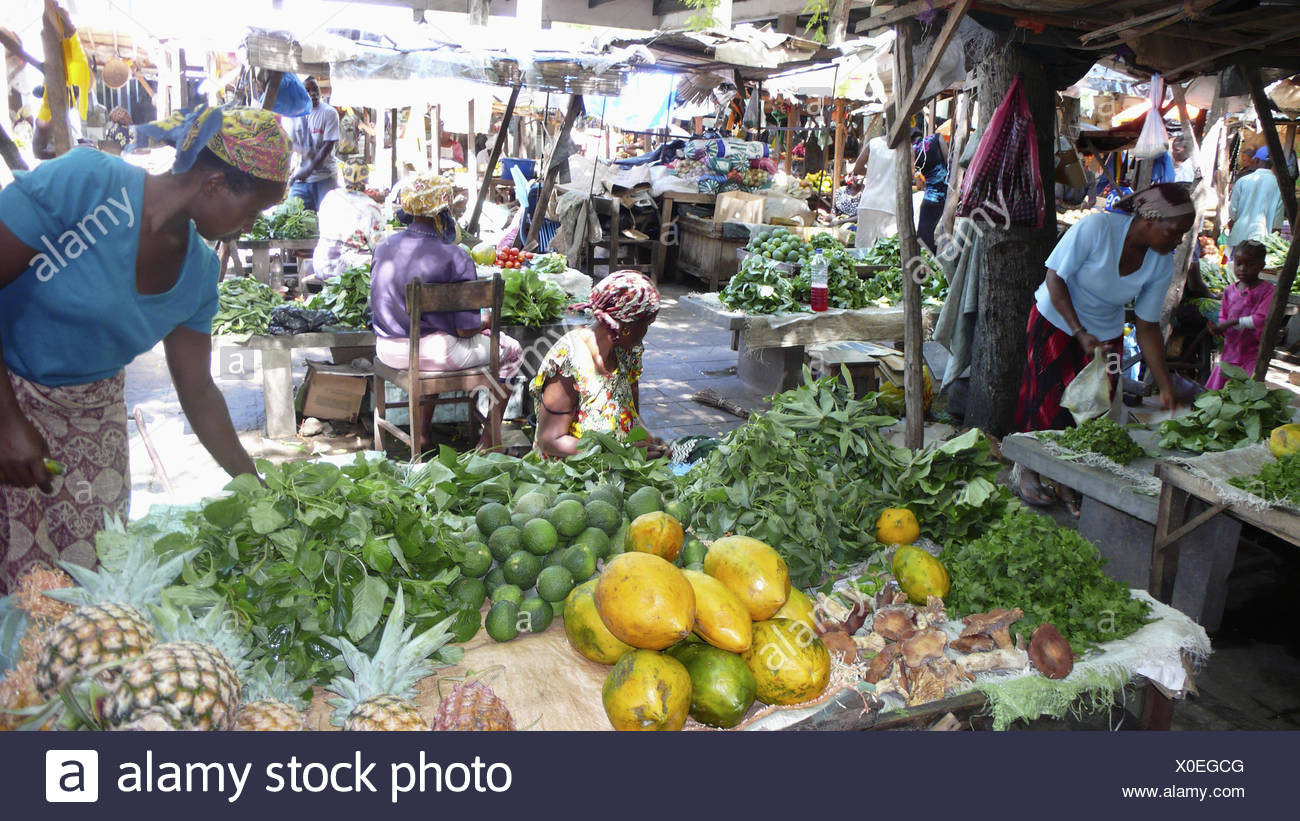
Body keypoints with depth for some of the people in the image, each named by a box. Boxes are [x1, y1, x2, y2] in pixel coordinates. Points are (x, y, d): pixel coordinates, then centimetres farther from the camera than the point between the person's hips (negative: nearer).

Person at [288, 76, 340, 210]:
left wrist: (309, 170, -16)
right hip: (300, 176, 3)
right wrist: (304, 151, -17)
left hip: (325, 176, -3)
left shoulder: (329, 113, -4)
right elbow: (290, 142, 7)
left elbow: (328, 145, -9)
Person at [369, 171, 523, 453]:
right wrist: (487, 322, 7)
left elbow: (381, 305, 14)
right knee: (512, 351, 14)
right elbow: (465, 329, -17)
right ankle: (488, 442, 17)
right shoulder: (455, 258, -18)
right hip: (433, 352, -6)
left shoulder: (384, 247, 0)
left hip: (389, 351, 7)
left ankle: (420, 437, 39)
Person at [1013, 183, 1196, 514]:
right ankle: (1027, 469, 12)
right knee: (1048, 397, -6)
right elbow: (1055, 279, -20)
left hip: (1105, 333, 4)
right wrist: (1080, 334, -26)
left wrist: (1166, 388, -9)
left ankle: (1070, 483, 12)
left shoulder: (1162, 264, -11)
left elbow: (1147, 327, -5)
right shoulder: (1097, 227, -27)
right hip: (1056, 320, -4)